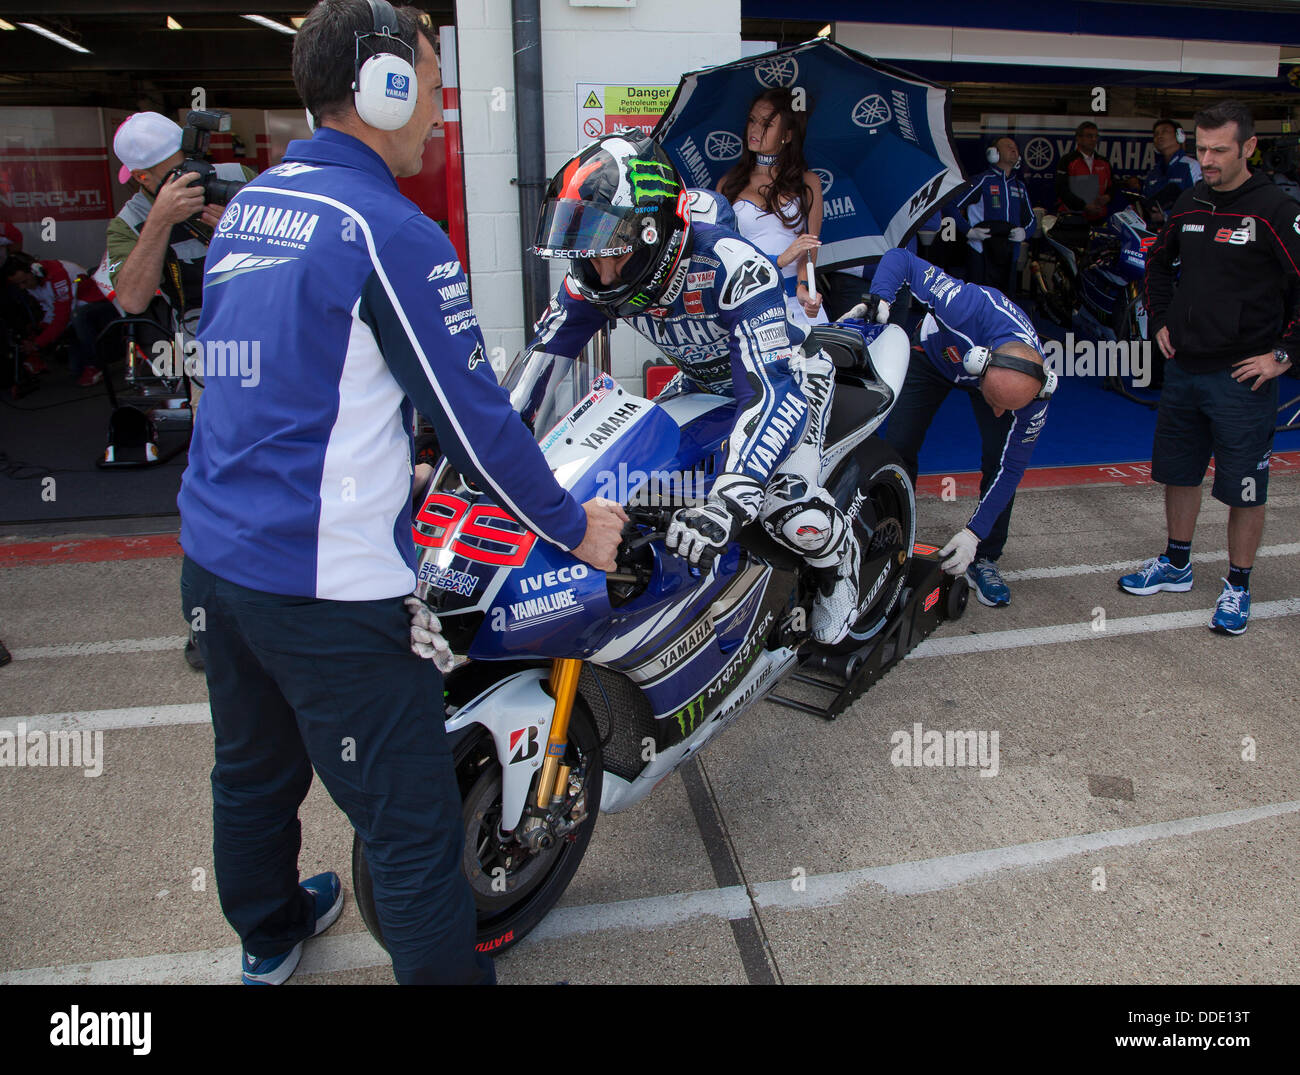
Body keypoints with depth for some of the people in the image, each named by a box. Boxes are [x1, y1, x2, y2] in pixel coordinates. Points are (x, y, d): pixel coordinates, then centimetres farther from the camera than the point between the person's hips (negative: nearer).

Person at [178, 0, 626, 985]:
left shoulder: (245, 207, 11)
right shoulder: (391, 232, -15)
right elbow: (471, 416, -14)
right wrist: (574, 526, -1)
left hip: (213, 558, 10)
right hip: (328, 586, -9)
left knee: (253, 772, 27)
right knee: (411, 828, 3)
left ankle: (268, 936, 51)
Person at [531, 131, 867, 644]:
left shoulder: (730, 266, -39)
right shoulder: (592, 279, -19)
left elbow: (774, 389, -47)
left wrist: (729, 502, -60)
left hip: (784, 373, -6)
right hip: (703, 383, 7)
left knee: (789, 509, -26)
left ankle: (839, 562, 9)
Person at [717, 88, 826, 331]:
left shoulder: (808, 182, 13)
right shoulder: (728, 185, 12)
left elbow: (810, 244, 3)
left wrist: (803, 287, -19)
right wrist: (780, 260, -13)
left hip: (797, 296, 0)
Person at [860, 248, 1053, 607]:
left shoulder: (1035, 386, -36)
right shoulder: (970, 309, -46)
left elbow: (1013, 466, -26)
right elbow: (900, 258, -35)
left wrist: (973, 533, -31)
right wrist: (880, 300, -53)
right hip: (935, 352, 0)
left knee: (1001, 459, -17)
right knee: (897, 447, -11)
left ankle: (984, 558, 1)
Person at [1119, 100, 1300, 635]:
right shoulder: (1189, 203, 7)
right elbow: (1158, 262, 25)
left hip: (1242, 377, -6)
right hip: (1183, 367, 6)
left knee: (1244, 489, 2)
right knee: (1178, 472, 16)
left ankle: (1237, 588, 16)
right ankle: (1176, 565, 33)